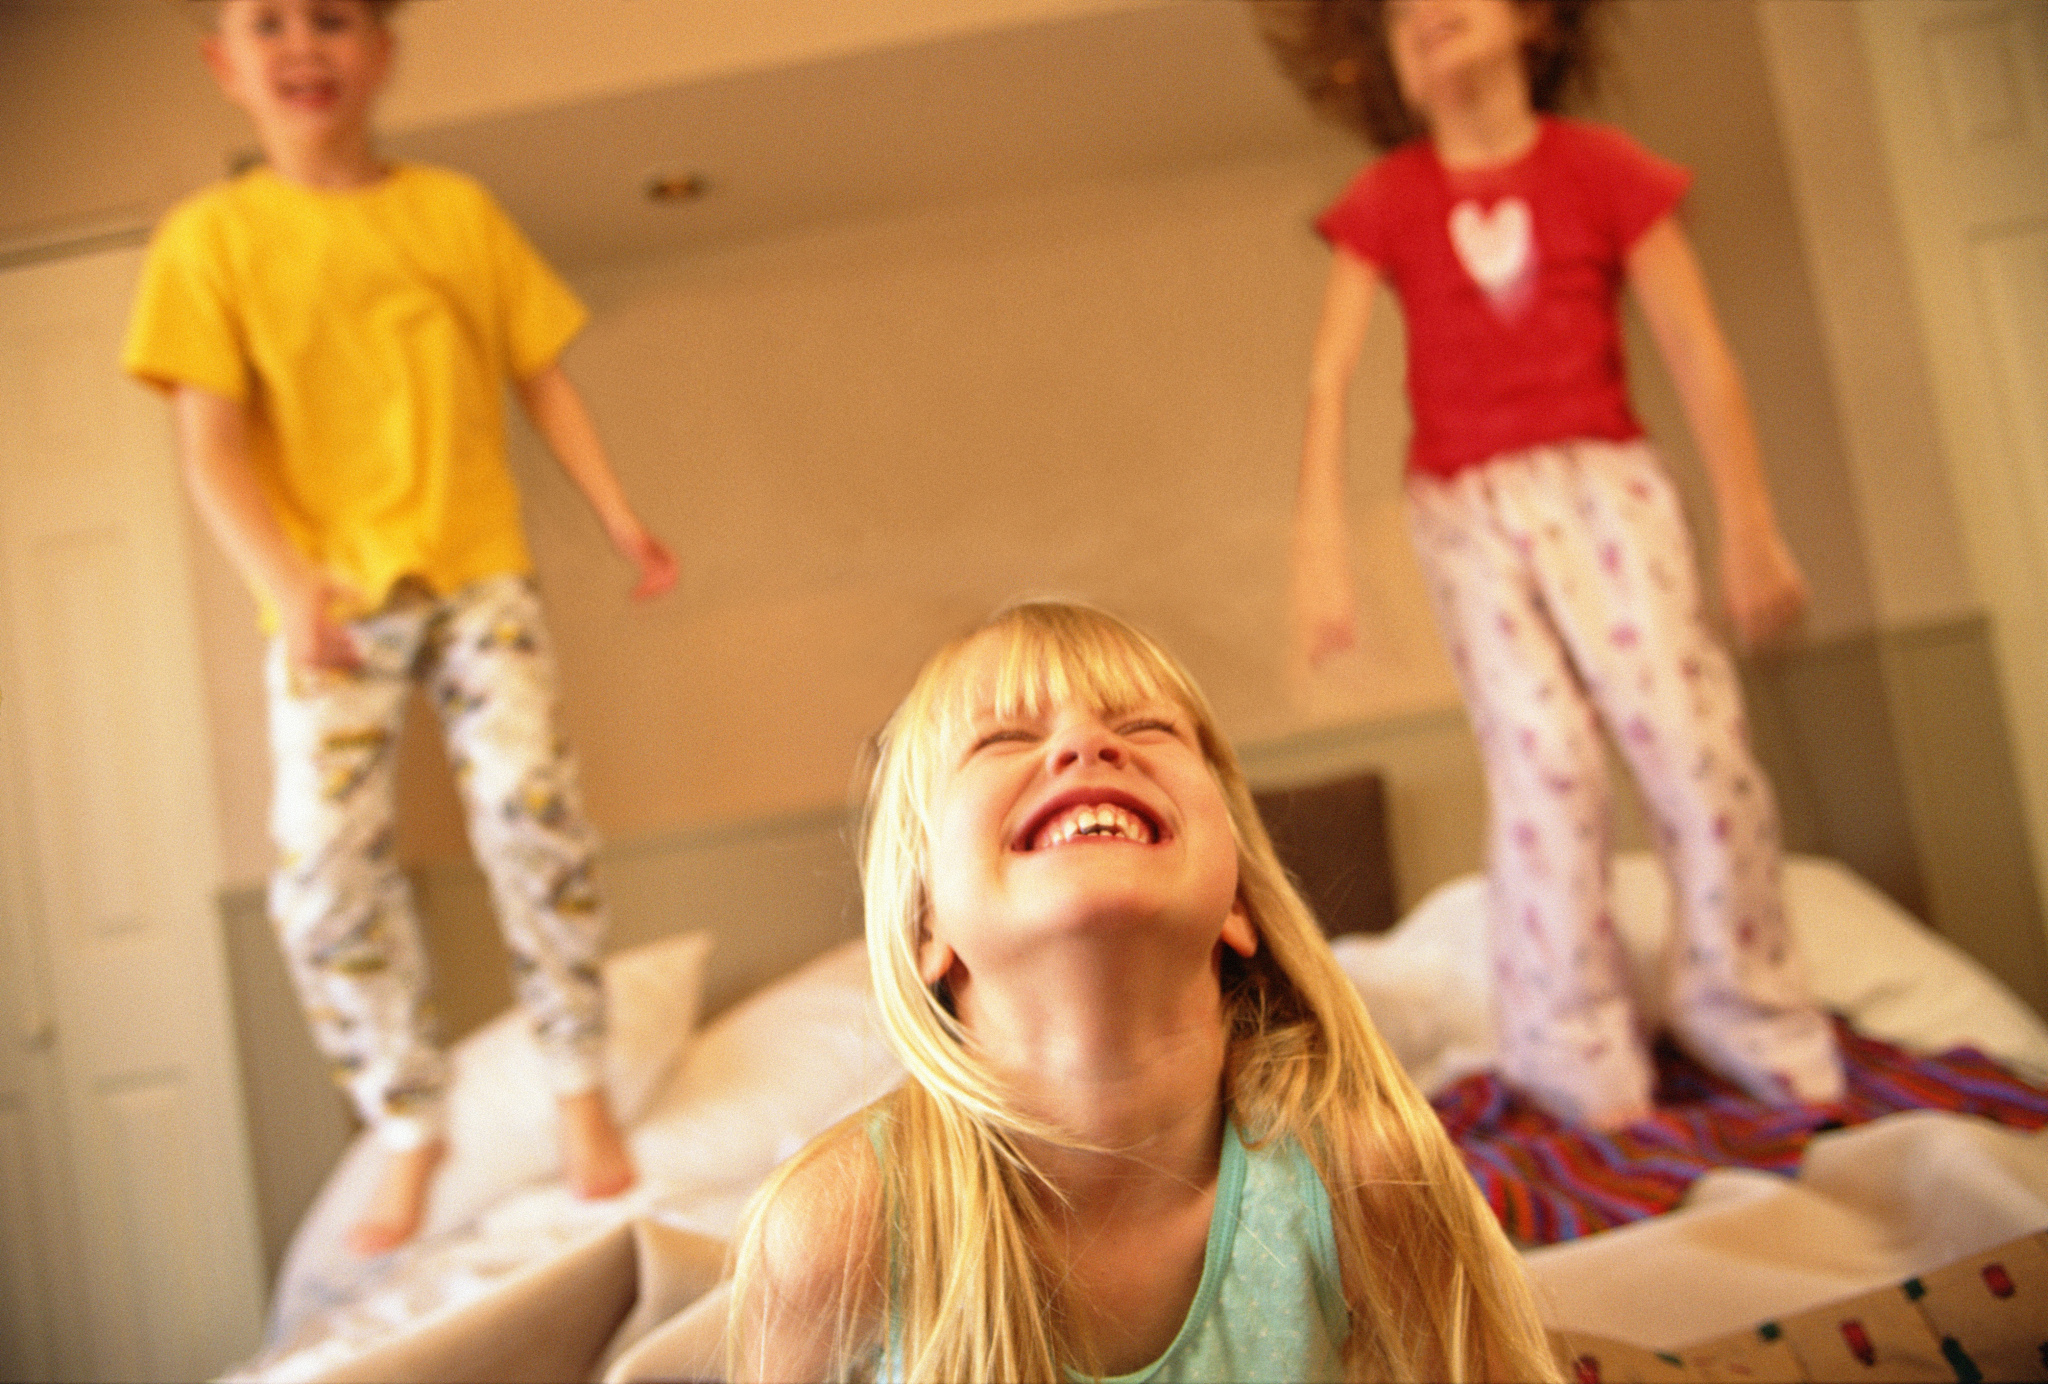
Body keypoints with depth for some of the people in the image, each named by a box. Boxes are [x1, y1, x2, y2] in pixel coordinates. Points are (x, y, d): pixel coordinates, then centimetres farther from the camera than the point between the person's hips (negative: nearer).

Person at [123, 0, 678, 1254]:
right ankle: (410, 1128, 14)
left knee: (532, 806, -14)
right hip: (328, 603, 0)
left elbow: (543, 378, 12)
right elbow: (214, 446, -5)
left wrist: (622, 517, 4)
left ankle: (581, 1089, 6)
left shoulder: (461, 209, 9)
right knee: (325, 866, -6)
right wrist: (288, 582, -21)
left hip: (478, 569, 1)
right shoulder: (212, 235, 2)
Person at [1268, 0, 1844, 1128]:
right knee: (1545, 761, -9)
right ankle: (1572, 1047, 6)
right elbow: (1330, 374, -5)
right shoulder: (1384, 204, 3)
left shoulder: (1601, 168, 1)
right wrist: (1320, 541, -17)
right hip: (1467, 506, 0)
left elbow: (1697, 350, 0)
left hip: (1603, 481, 0)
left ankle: (1745, 1006, 13)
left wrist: (1750, 527, -2)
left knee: (1696, 738, -8)